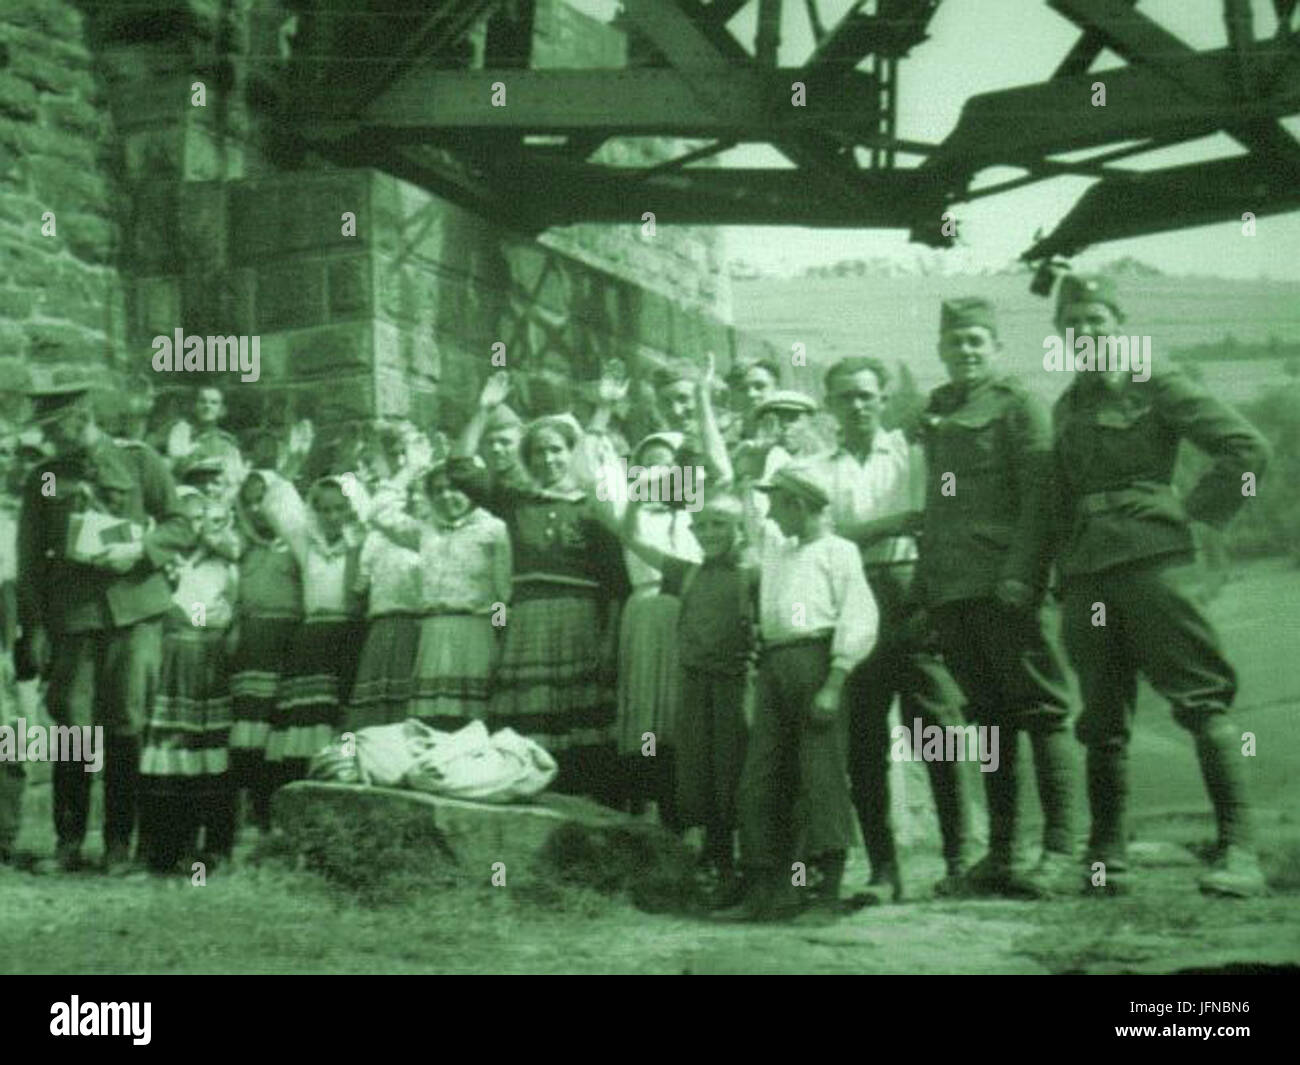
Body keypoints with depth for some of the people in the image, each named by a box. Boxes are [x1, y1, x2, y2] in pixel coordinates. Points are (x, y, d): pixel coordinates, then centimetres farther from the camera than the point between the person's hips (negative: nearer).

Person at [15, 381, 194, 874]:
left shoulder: (139, 460, 6)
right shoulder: (43, 479, 11)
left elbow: (181, 527, 8)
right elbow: (30, 559, 10)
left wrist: (139, 551, -10)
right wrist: (34, 626, 1)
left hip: (134, 610, -1)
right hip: (72, 614, 1)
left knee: (127, 726, -2)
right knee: (73, 727, -2)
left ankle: (119, 843, 6)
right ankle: (68, 841, 8)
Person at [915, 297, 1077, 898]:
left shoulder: (1017, 406, -1)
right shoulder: (934, 416, 19)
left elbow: (1039, 495, -10)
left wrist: (1021, 573, -19)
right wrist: (925, 578, 13)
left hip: (1001, 582, -7)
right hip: (950, 591, 7)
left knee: (1038, 708, -5)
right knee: (986, 716, 9)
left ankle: (1059, 848, -3)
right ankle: (999, 852, 12)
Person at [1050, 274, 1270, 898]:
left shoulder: (1156, 385, 1)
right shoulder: (1066, 407, 19)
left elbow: (1248, 450, -4)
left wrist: (1198, 511, -4)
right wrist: (1059, 575, 15)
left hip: (1152, 558, -6)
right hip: (1085, 573, 6)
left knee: (1201, 700, -11)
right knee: (1102, 721, 7)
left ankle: (1239, 853, -14)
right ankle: (1106, 860, 14)